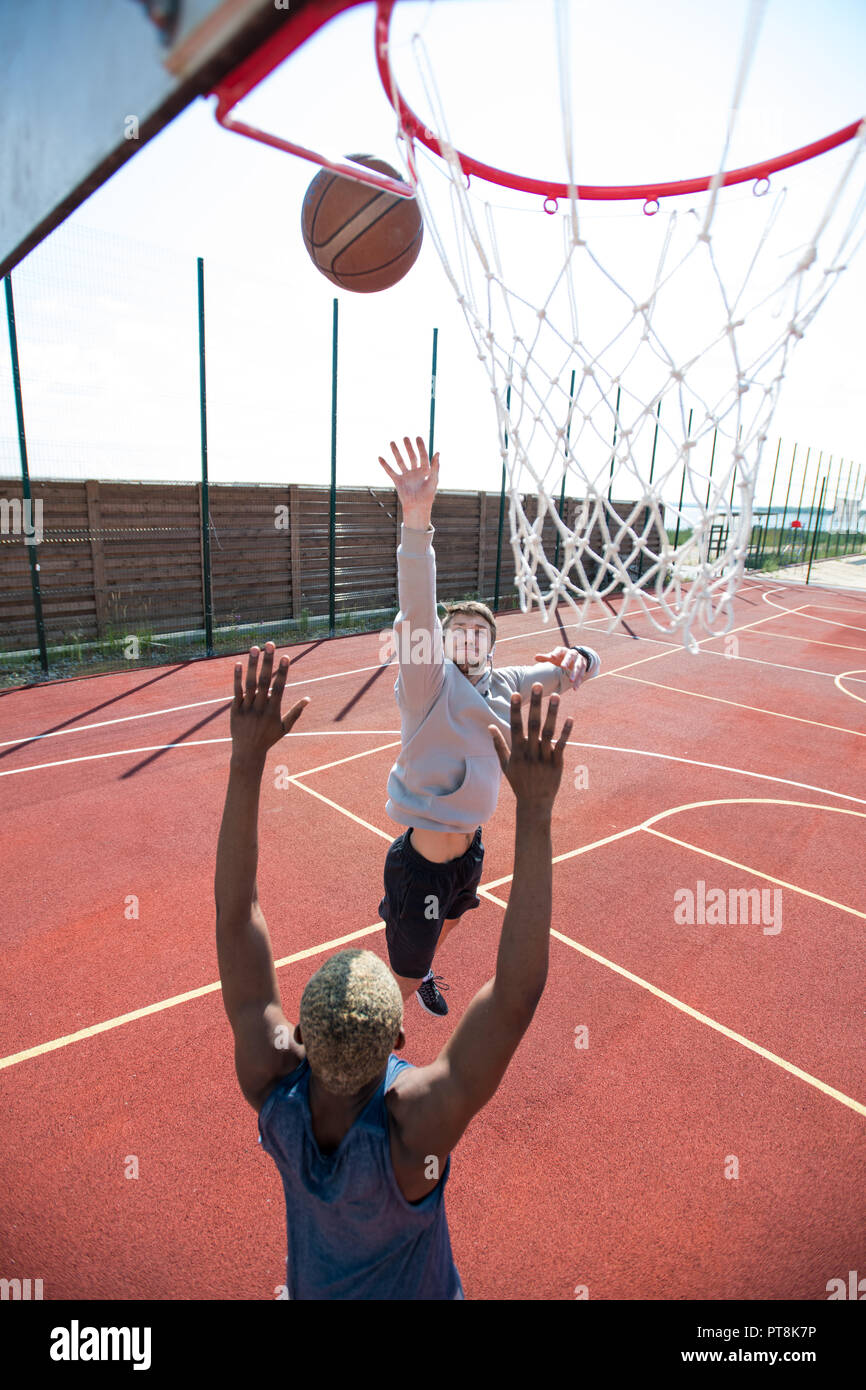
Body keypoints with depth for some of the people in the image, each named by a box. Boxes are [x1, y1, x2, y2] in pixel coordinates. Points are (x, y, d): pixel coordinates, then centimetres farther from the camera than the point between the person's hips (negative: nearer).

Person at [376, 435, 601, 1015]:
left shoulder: (503, 684, 0)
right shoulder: (430, 678, -19)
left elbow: (568, 672, 8)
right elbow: (418, 607, -36)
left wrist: (575, 660, -18)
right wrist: (417, 517, -51)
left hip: (469, 849, 7)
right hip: (420, 864, -7)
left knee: (445, 926, 34)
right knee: (400, 986, 5)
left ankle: (423, 975, 65)